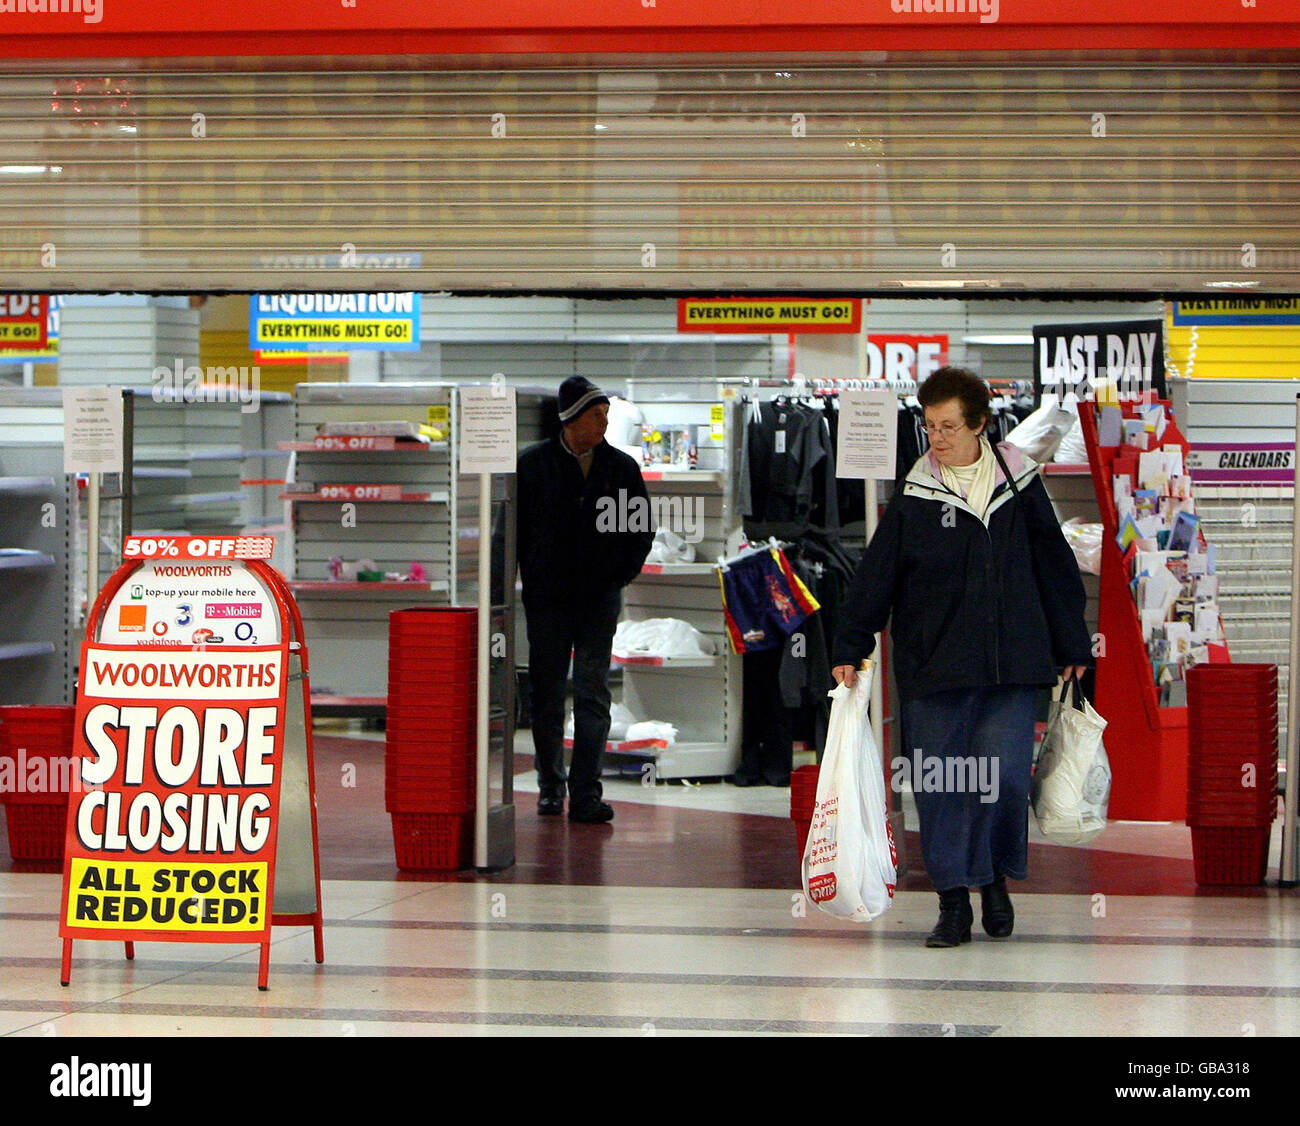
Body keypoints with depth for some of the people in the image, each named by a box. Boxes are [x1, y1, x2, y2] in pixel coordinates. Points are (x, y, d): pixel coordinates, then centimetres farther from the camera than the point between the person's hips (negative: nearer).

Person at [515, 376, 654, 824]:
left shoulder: (622, 467, 5)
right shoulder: (532, 464, 0)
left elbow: (642, 527, 15)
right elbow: (514, 525, 6)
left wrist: (624, 573, 6)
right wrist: (531, 577, 0)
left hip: (600, 598, 1)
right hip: (546, 598, 0)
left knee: (593, 695, -5)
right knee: (547, 694, 6)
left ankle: (585, 794, -6)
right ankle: (550, 786, 19)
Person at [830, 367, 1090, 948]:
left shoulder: (1019, 483, 6)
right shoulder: (914, 495, 2)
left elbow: (1055, 565, 14)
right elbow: (876, 575, 4)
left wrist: (1072, 646, 16)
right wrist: (849, 649, 0)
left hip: (1012, 663, 0)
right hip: (933, 661, 0)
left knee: (1004, 774, -7)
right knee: (939, 781, -1)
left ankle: (995, 877, 16)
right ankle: (954, 899, 8)